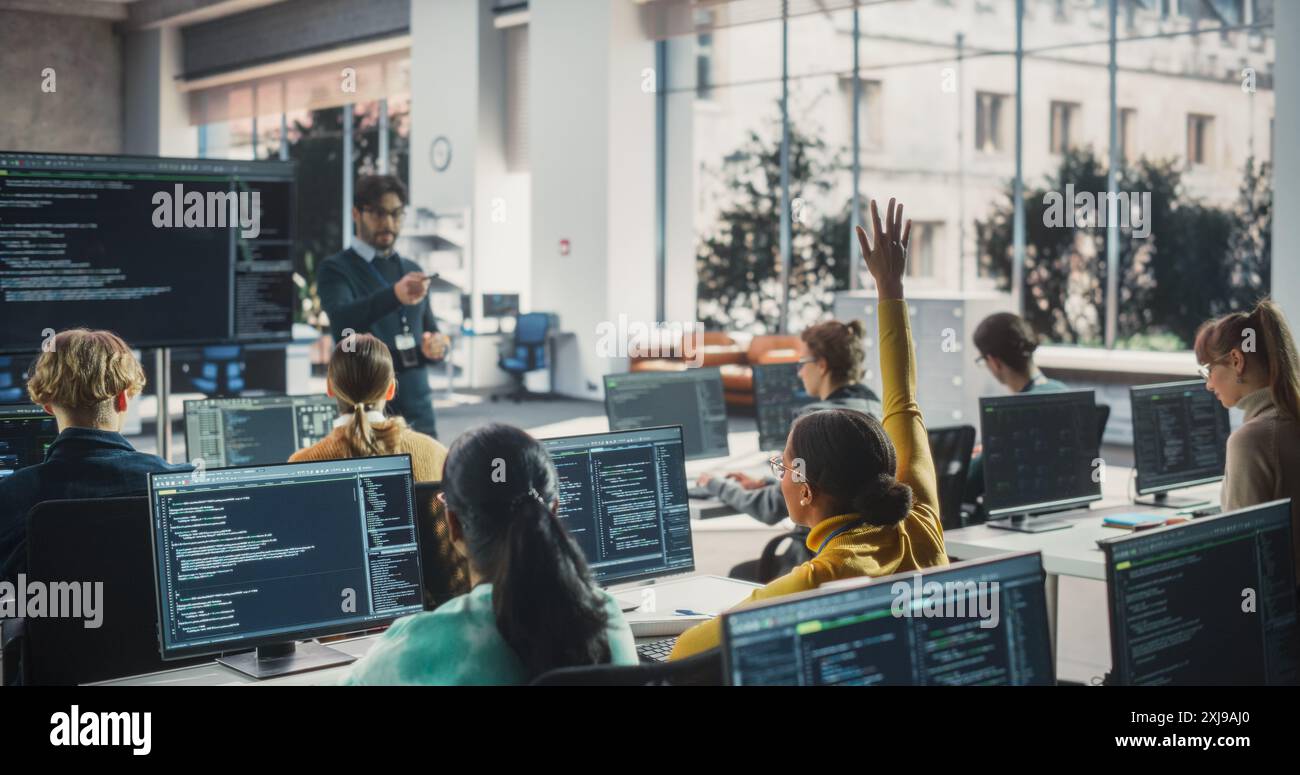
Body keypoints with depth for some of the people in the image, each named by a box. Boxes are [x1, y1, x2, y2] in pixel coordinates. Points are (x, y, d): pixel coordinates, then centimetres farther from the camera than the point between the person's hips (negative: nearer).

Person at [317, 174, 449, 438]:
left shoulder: (411, 270, 14)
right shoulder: (336, 269, -3)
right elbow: (342, 319, -24)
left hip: (419, 411, 5)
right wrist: (394, 295, -41)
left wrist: (437, 346, -4)